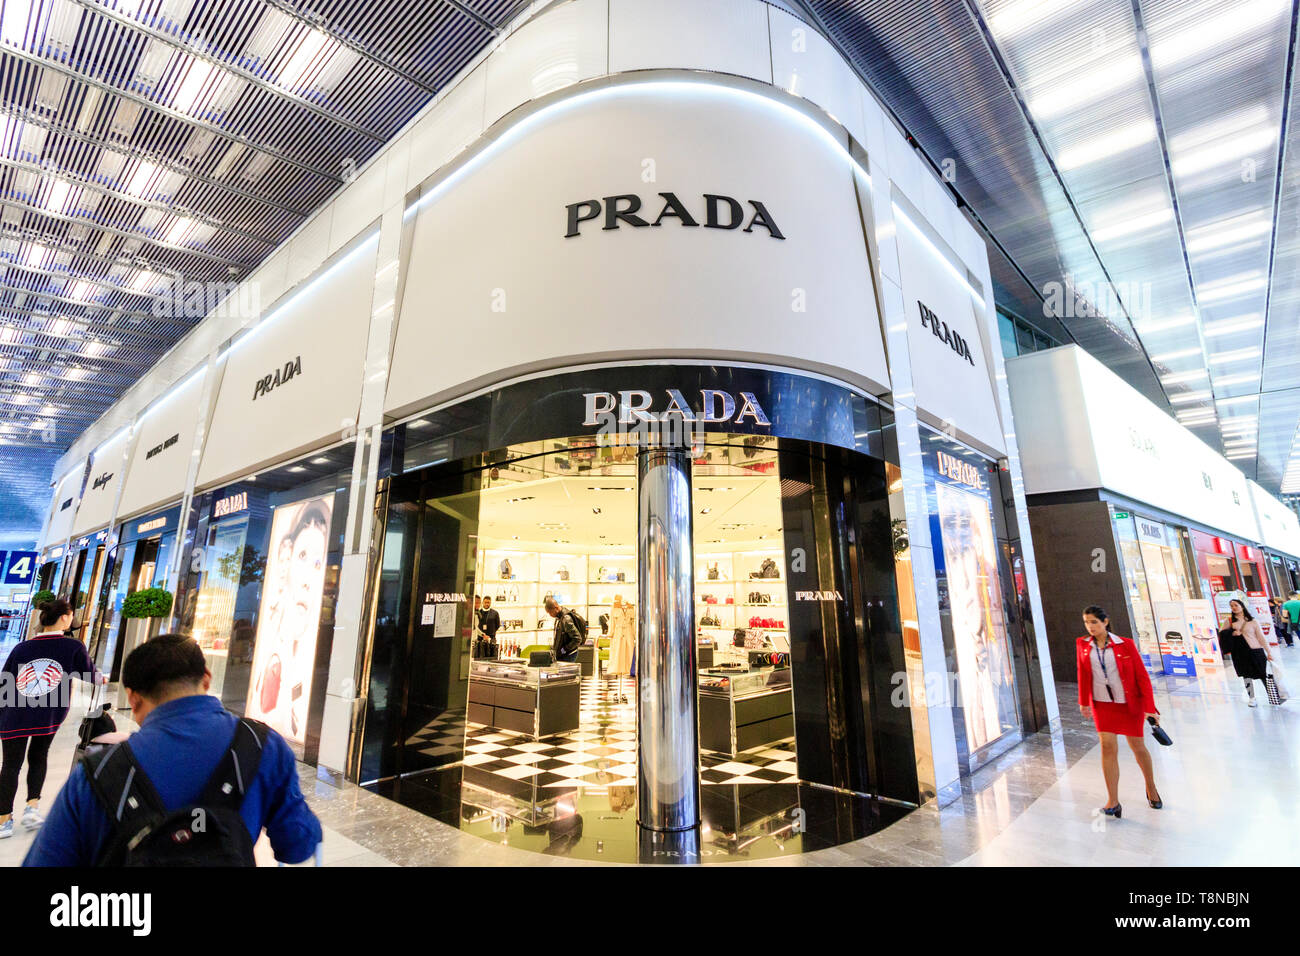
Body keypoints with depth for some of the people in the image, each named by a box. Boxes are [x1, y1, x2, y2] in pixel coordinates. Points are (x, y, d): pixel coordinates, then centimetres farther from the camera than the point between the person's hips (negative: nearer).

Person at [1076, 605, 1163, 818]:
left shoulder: (1126, 645, -12)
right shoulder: (1082, 645, -4)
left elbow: (1142, 676, -9)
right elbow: (1083, 675, 7)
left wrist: (1150, 708, -11)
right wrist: (1084, 702, 13)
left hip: (1130, 703, -1)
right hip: (1102, 704, 2)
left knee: (1137, 746, 13)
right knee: (1108, 747, -5)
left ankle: (1151, 789, 41)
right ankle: (1113, 802, 1)